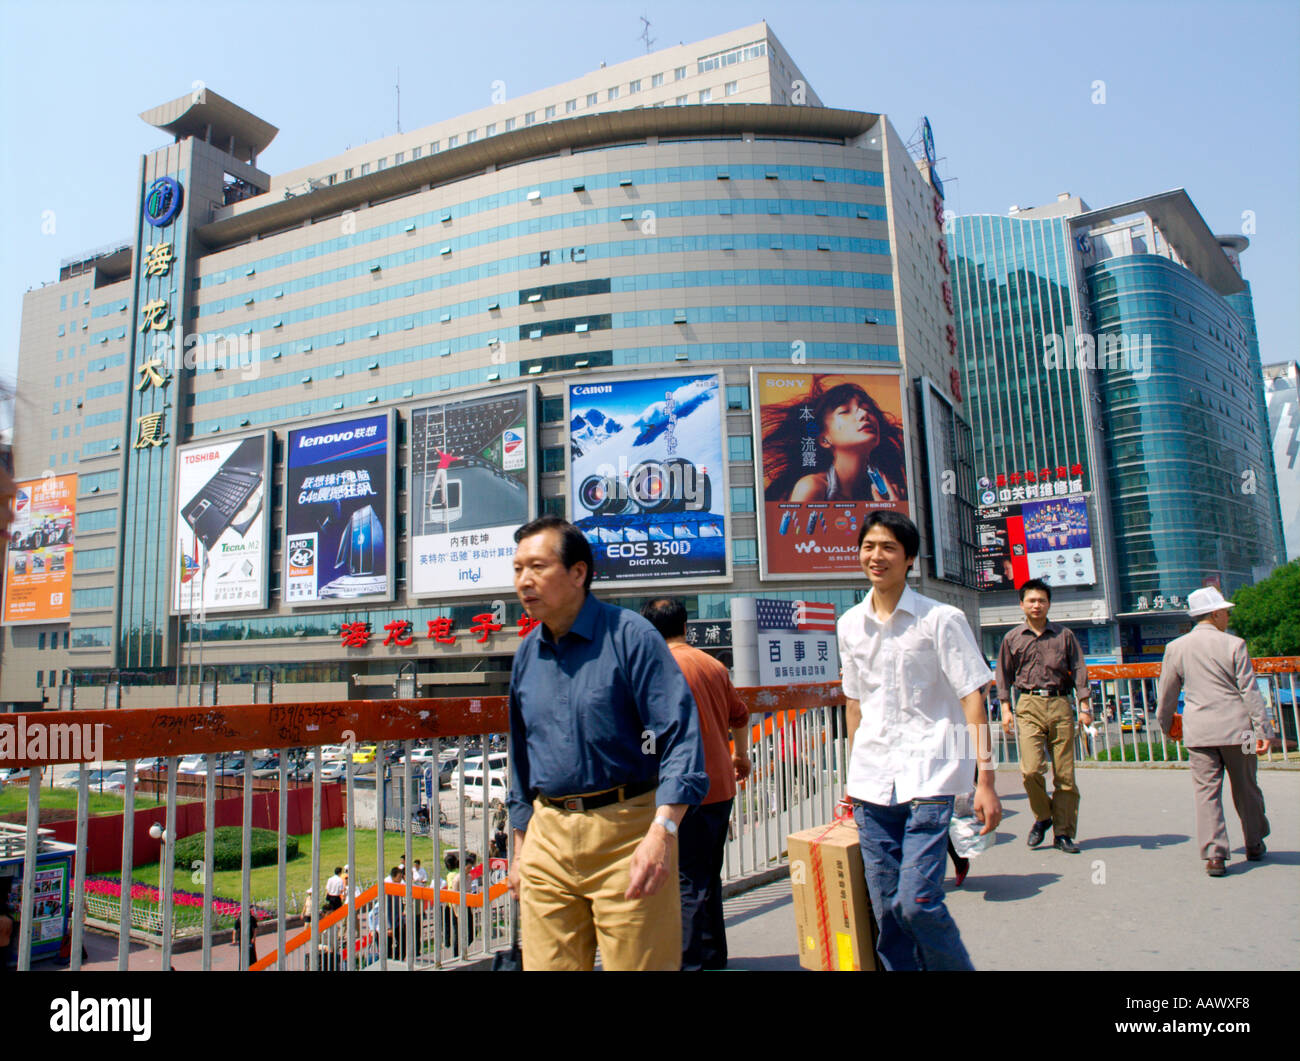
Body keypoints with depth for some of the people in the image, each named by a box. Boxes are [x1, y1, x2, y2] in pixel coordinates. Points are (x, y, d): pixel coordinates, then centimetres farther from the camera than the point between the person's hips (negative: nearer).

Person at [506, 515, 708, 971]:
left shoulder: (630, 635, -9)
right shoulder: (526, 655, 9)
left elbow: (680, 733, -14)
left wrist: (662, 830, -24)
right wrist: (520, 847, 19)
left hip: (626, 832, -5)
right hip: (547, 838, 5)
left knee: (640, 961, 3)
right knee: (547, 963, 11)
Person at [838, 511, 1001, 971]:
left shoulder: (941, 619, -4)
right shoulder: (850, 625, 9)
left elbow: (972, 698, -5)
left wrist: (985, 781, -10)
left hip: (928, 778, -4)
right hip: (872, 785, 4)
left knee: (916, 902, -11)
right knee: (886, 910, 7)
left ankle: (956, 967, 15)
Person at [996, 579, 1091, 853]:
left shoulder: (1064, 635, 10)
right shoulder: (1012, 638, 10)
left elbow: (1079, 670, 9)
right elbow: (1004, 676, 12)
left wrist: (1085, 706, 1)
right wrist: (1006, 709, 3)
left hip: (1060, 705, 1)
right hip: (1029, 706, -1)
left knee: (1065, 773, 1)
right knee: (1031, 769, -14)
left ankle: (1063, 832, 13)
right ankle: (1042, 816, 12)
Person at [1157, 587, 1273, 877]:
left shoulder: (1175, 648, 1)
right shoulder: (1233, 645, -7)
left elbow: (1167, 693, 8)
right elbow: (1249, 691, -7)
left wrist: (1165, 724, 21)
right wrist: (1262, 728, -2)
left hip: (1198, 732, 1)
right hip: (1236, 728, -1)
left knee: (1206, 791, 2)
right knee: (1246, 788, 16)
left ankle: (1213, 854, -5)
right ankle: (1254, 844, 32)